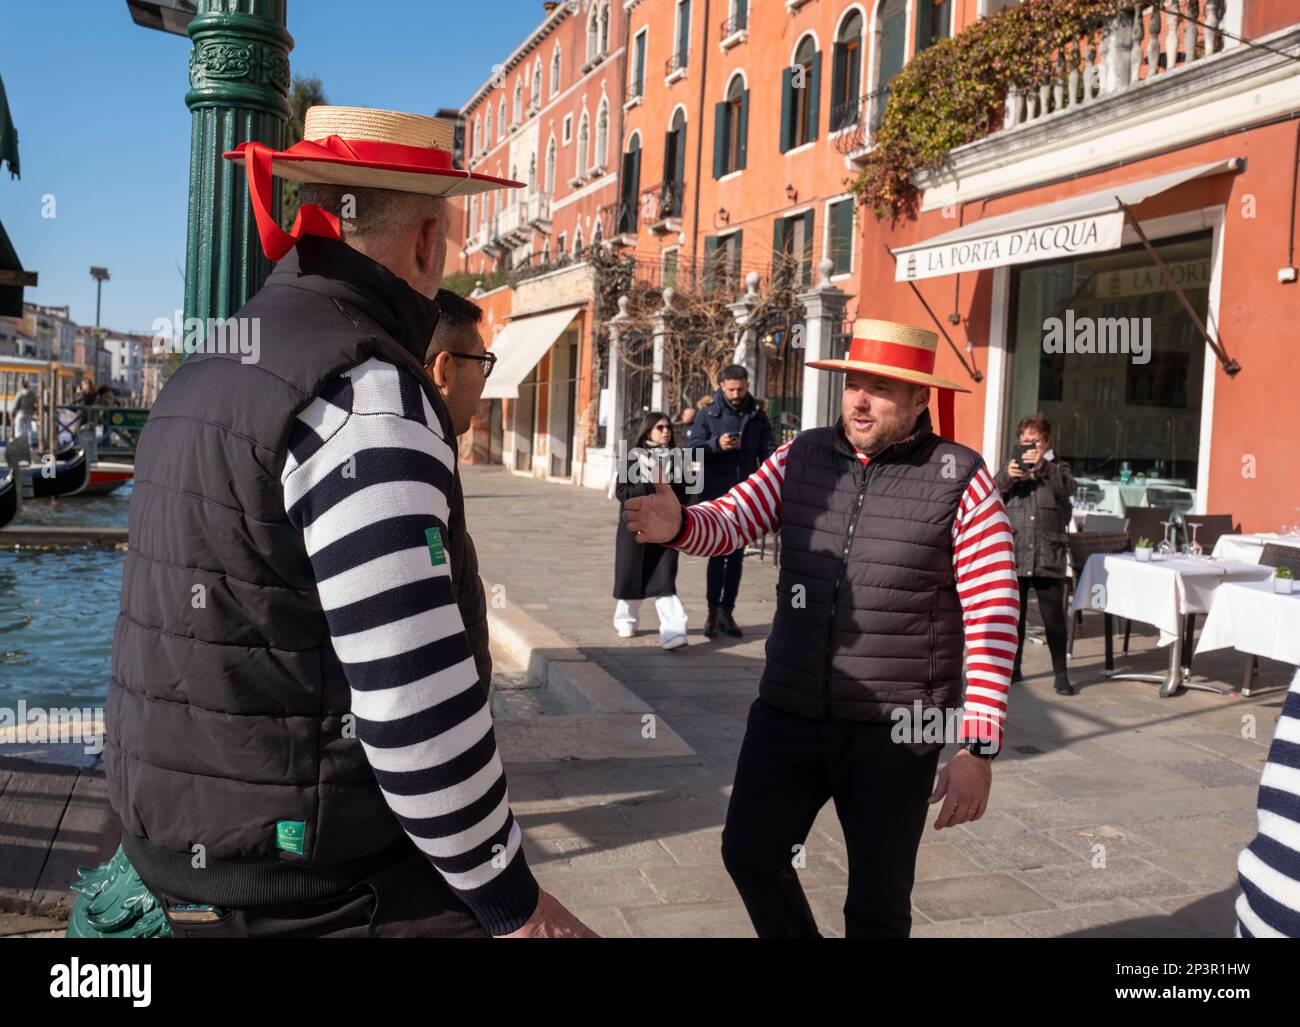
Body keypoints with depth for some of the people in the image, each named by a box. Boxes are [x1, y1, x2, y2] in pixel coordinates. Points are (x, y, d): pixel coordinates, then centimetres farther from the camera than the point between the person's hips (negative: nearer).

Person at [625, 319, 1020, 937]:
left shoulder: (960, 480, -10)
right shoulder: (803, 457, 2)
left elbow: (993, 617, -11)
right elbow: (732, 520, -7)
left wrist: (978, 747, -15)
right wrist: (679, 526, -31)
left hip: (894, 727, -3)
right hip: (788, 711, 4)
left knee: (878, 905, 12)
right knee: (749, 852, 14)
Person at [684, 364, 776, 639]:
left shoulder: (758, 417, 8)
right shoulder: (708, 415, 1)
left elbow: (768, 451, 6)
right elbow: (691, 449, -4)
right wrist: (716, 444, -21)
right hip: (716, 495, -3)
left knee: (737, 555, 8)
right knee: (719, 552, -6)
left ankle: (727, 611, 17)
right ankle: (713, 611, 0)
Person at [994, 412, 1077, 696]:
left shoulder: (1058, 468, 10)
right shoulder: (1012, 466, 12)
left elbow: (1068, 488, -10)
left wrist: (1042, 465, -23)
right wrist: (1007, 476, -20)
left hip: (1049, 557, -1)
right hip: (1014, 555, 1)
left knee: (1054, 616, -1)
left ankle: (1061, 673, 6)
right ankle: (1013, 666, 21)